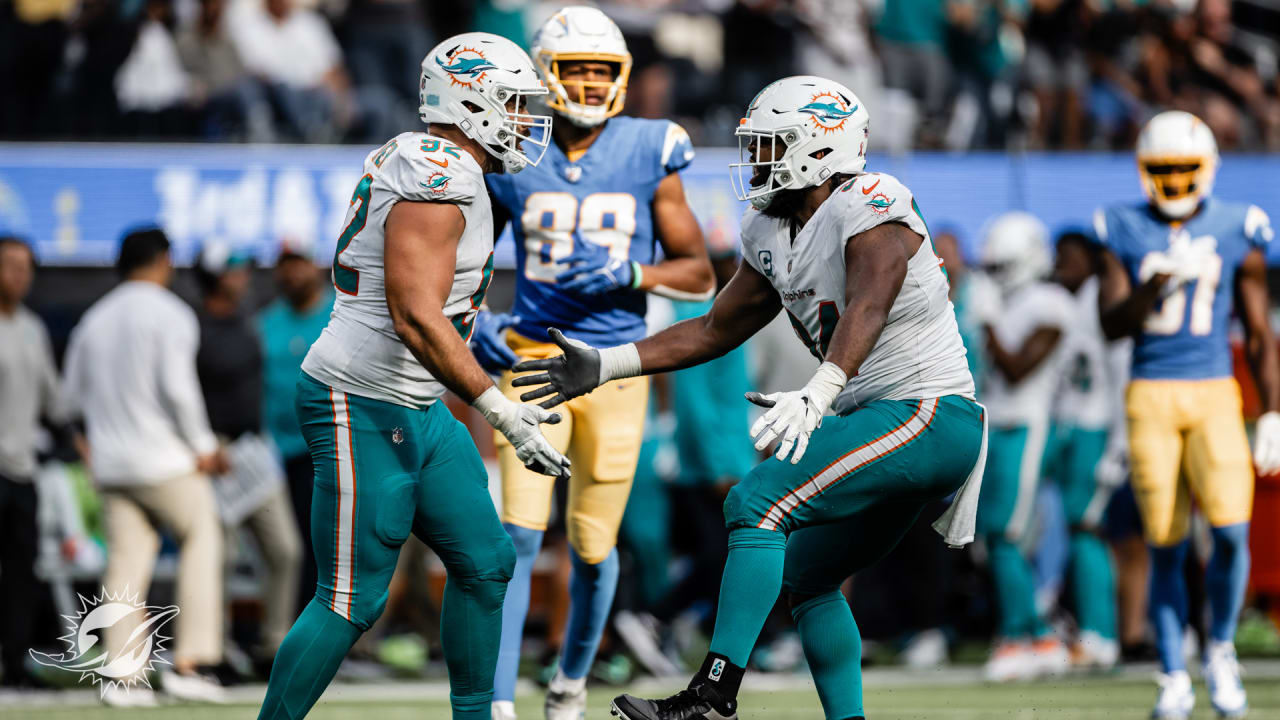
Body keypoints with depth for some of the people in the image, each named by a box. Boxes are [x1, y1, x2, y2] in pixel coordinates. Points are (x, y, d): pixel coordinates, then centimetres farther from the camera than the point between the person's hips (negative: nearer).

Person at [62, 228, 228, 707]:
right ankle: (189, 662, -3)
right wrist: (202, 446, -8)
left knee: (126, 560, 5)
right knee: (202, 540, 6)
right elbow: (177, 386, -16)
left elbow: (74, 391, 14)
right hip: (164, 459, -6)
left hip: (111, 462, 6)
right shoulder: (170, 314, -8)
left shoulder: (95, 319, 11)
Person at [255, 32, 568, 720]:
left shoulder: (411, 161, 12)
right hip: (363, 409, -11)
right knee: (352, 599, -5)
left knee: (485, 563, 13)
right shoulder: (440, 180, -20)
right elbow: (417, 317, -27)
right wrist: (502, 413, -27)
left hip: (416, 407, 11)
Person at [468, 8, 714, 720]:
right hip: (533, 358, -1)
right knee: (518, 536, -13)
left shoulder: (647, 157, -1)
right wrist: (477, 320, -6)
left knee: (593, 546, 8)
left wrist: (629, 274, -16)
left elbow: (700, 274, 2)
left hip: (615, 367, 1)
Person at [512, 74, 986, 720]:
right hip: (881, 423, 10)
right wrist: (605, 366, 13)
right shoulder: (772, 232, 12)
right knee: (806, 578, 17)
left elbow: (867, 308, -34)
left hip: (926, 415, -10)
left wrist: (816, 397, -51)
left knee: (757, 502, -19)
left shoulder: (870, 209, -16)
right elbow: (717, 330, 20)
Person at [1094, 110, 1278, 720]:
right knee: (1166, 546, 1)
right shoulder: (1126, 233, 4)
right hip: (1150, 396, 0)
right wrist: (1156, 286, -21)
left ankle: (1220, 649, 9)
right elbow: (1112, 323, -3)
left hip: (1214, 395, 0)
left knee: (1231, 529, -16)